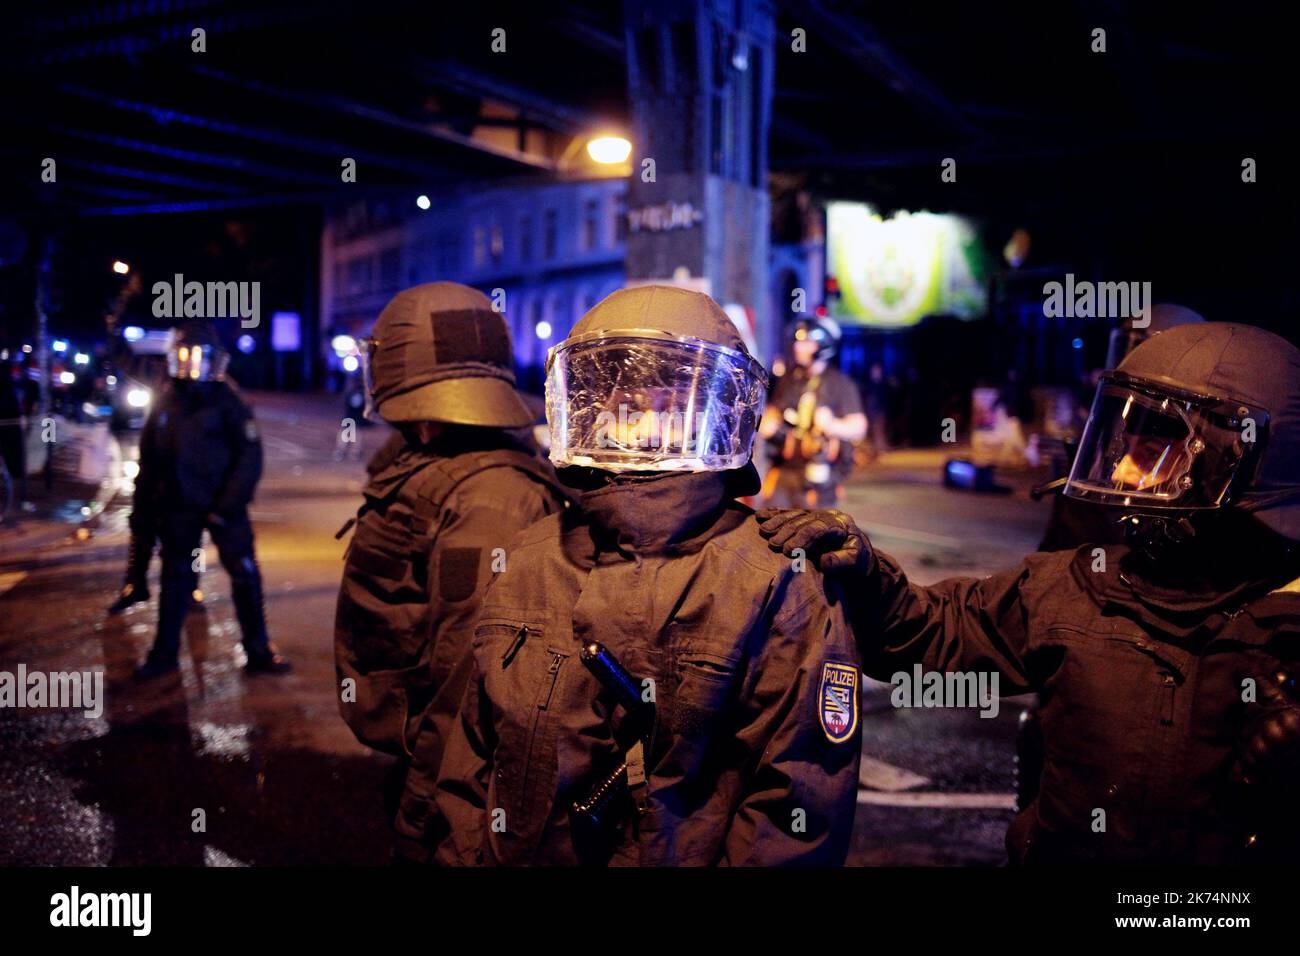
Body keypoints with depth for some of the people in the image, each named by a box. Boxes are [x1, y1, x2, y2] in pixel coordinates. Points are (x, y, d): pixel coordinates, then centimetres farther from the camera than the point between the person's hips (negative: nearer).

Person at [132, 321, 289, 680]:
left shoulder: (227, 403, -7)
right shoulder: (165, 406, 7)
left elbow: (249, 459, -11)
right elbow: (148, 465, 12)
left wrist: (226, 507, -17)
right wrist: (141, 513, 11)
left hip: (222, 504, -4)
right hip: (178, 507, 4)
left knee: (245, 575, -3)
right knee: (175, 578, 13)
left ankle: (258, 651, 8)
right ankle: (165, 653, 24)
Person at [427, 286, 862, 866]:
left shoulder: (778, 588, -17)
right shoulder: (529, 564, 0)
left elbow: (795, 816, -18)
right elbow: (473, 765, 6)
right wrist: (461, 855, 2)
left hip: (683, 855, -4)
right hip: (514, 854, 5)